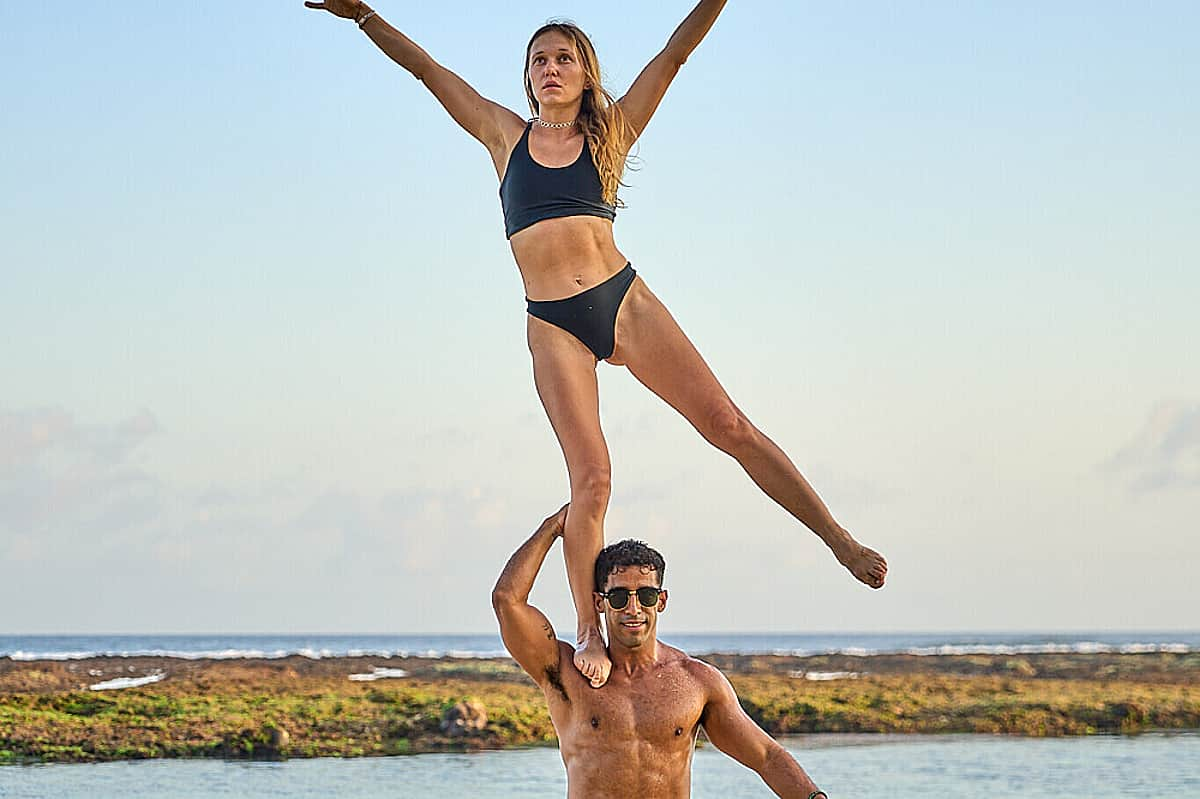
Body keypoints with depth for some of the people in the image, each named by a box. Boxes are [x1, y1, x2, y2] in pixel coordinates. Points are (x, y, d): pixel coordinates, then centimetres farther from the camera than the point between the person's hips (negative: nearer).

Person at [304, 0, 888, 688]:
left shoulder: (611, 133, 10)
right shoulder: (506, 135, 13)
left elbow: (674, 55, 5)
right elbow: (426, 68, 14)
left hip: (624, 301, 0)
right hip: (553, 326, 0)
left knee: (729, 425, -7)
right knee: (591, 477, -11)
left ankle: (841, 541, -2)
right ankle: (587, 631, -3)